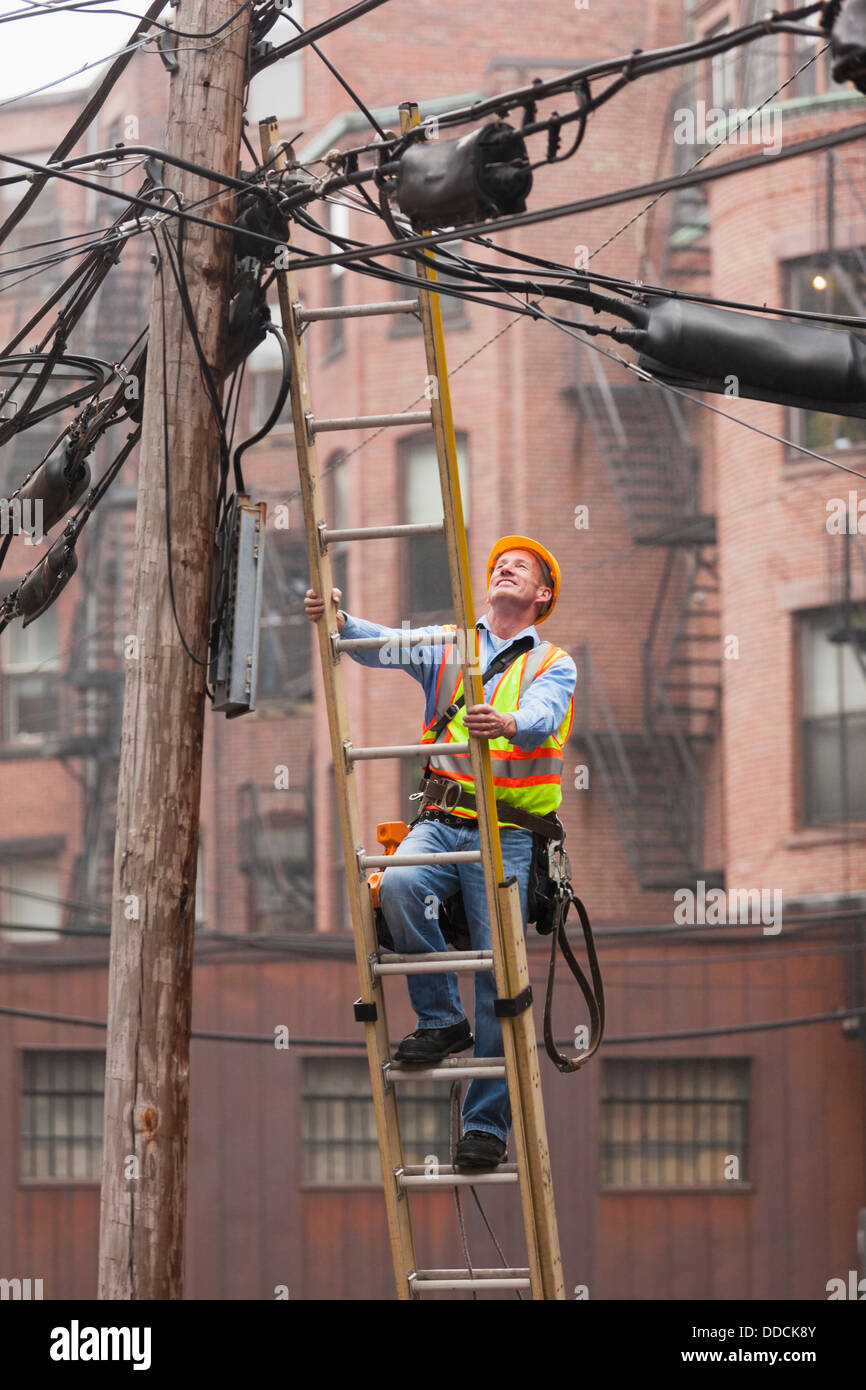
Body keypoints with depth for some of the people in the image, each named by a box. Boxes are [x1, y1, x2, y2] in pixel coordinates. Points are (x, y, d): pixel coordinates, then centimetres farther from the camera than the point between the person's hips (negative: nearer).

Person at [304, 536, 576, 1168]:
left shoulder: (553, 665, 10)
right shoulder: (448, 646, 18)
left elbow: (543, 718, -12)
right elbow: (384, 646, 0)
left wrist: (507, 724, -36)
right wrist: (340, 622, -23)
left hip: (508, 831, -2)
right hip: (441, 819, 2)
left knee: (497, 972, -9)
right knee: (399, 885, -30)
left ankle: (487, 1123, -4)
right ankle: (441, 1019, -11)